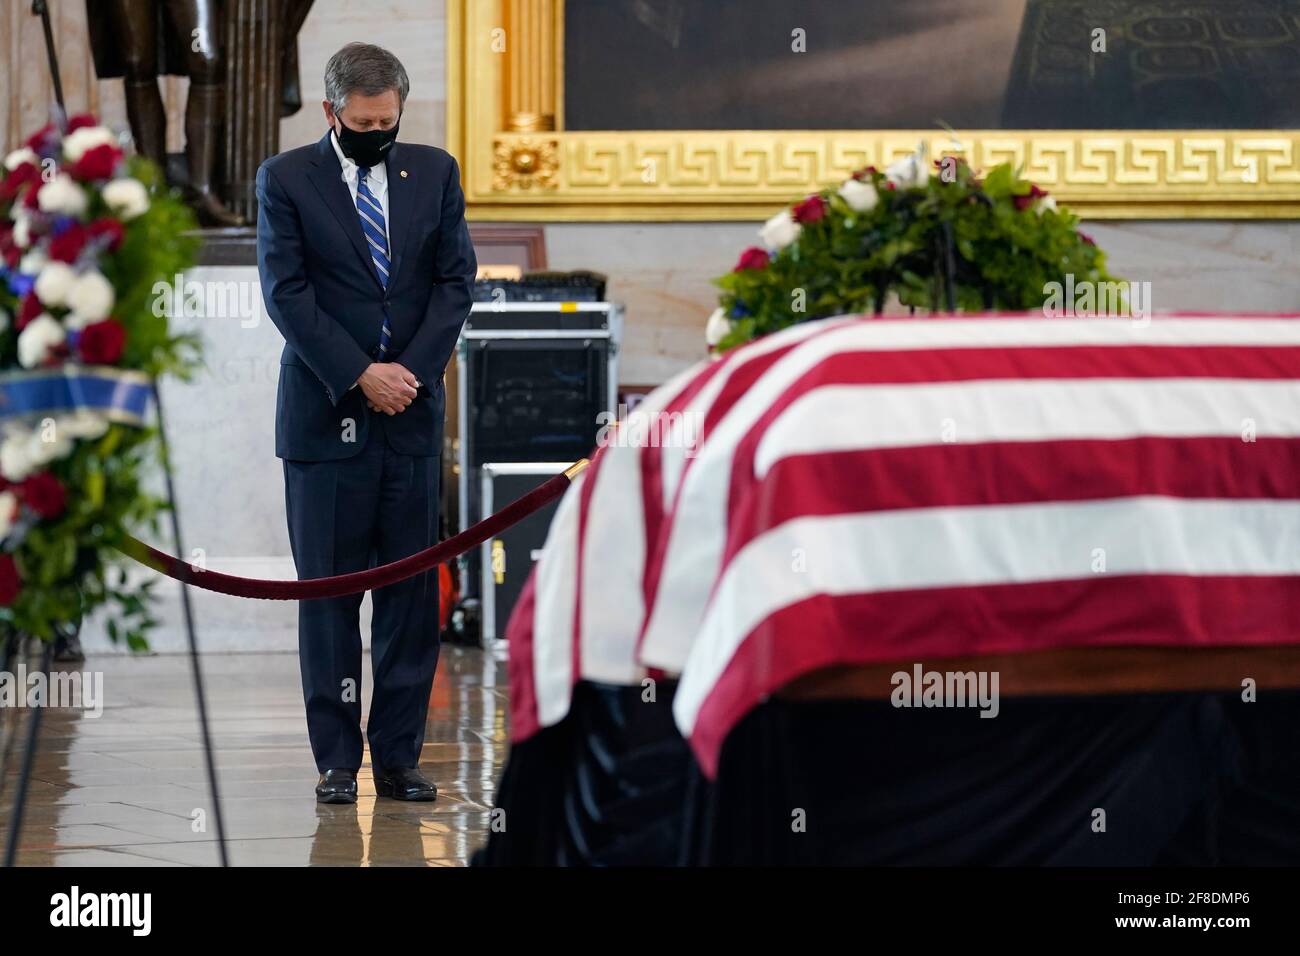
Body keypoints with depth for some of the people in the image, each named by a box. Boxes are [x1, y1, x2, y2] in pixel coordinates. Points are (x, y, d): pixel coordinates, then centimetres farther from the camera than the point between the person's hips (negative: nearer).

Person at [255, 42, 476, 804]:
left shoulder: (434, 172, 9)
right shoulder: (286, 179, 0)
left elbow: (456, 279, 5)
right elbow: (286, 291, -7)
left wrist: (411, 371, -8)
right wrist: (360, 376, -14)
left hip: (412, 413, 3)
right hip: (326, 417, -2)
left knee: (413, 593, 1)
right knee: (329, 592, 0)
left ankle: (399, 756, 6)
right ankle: (338, 761, 4)